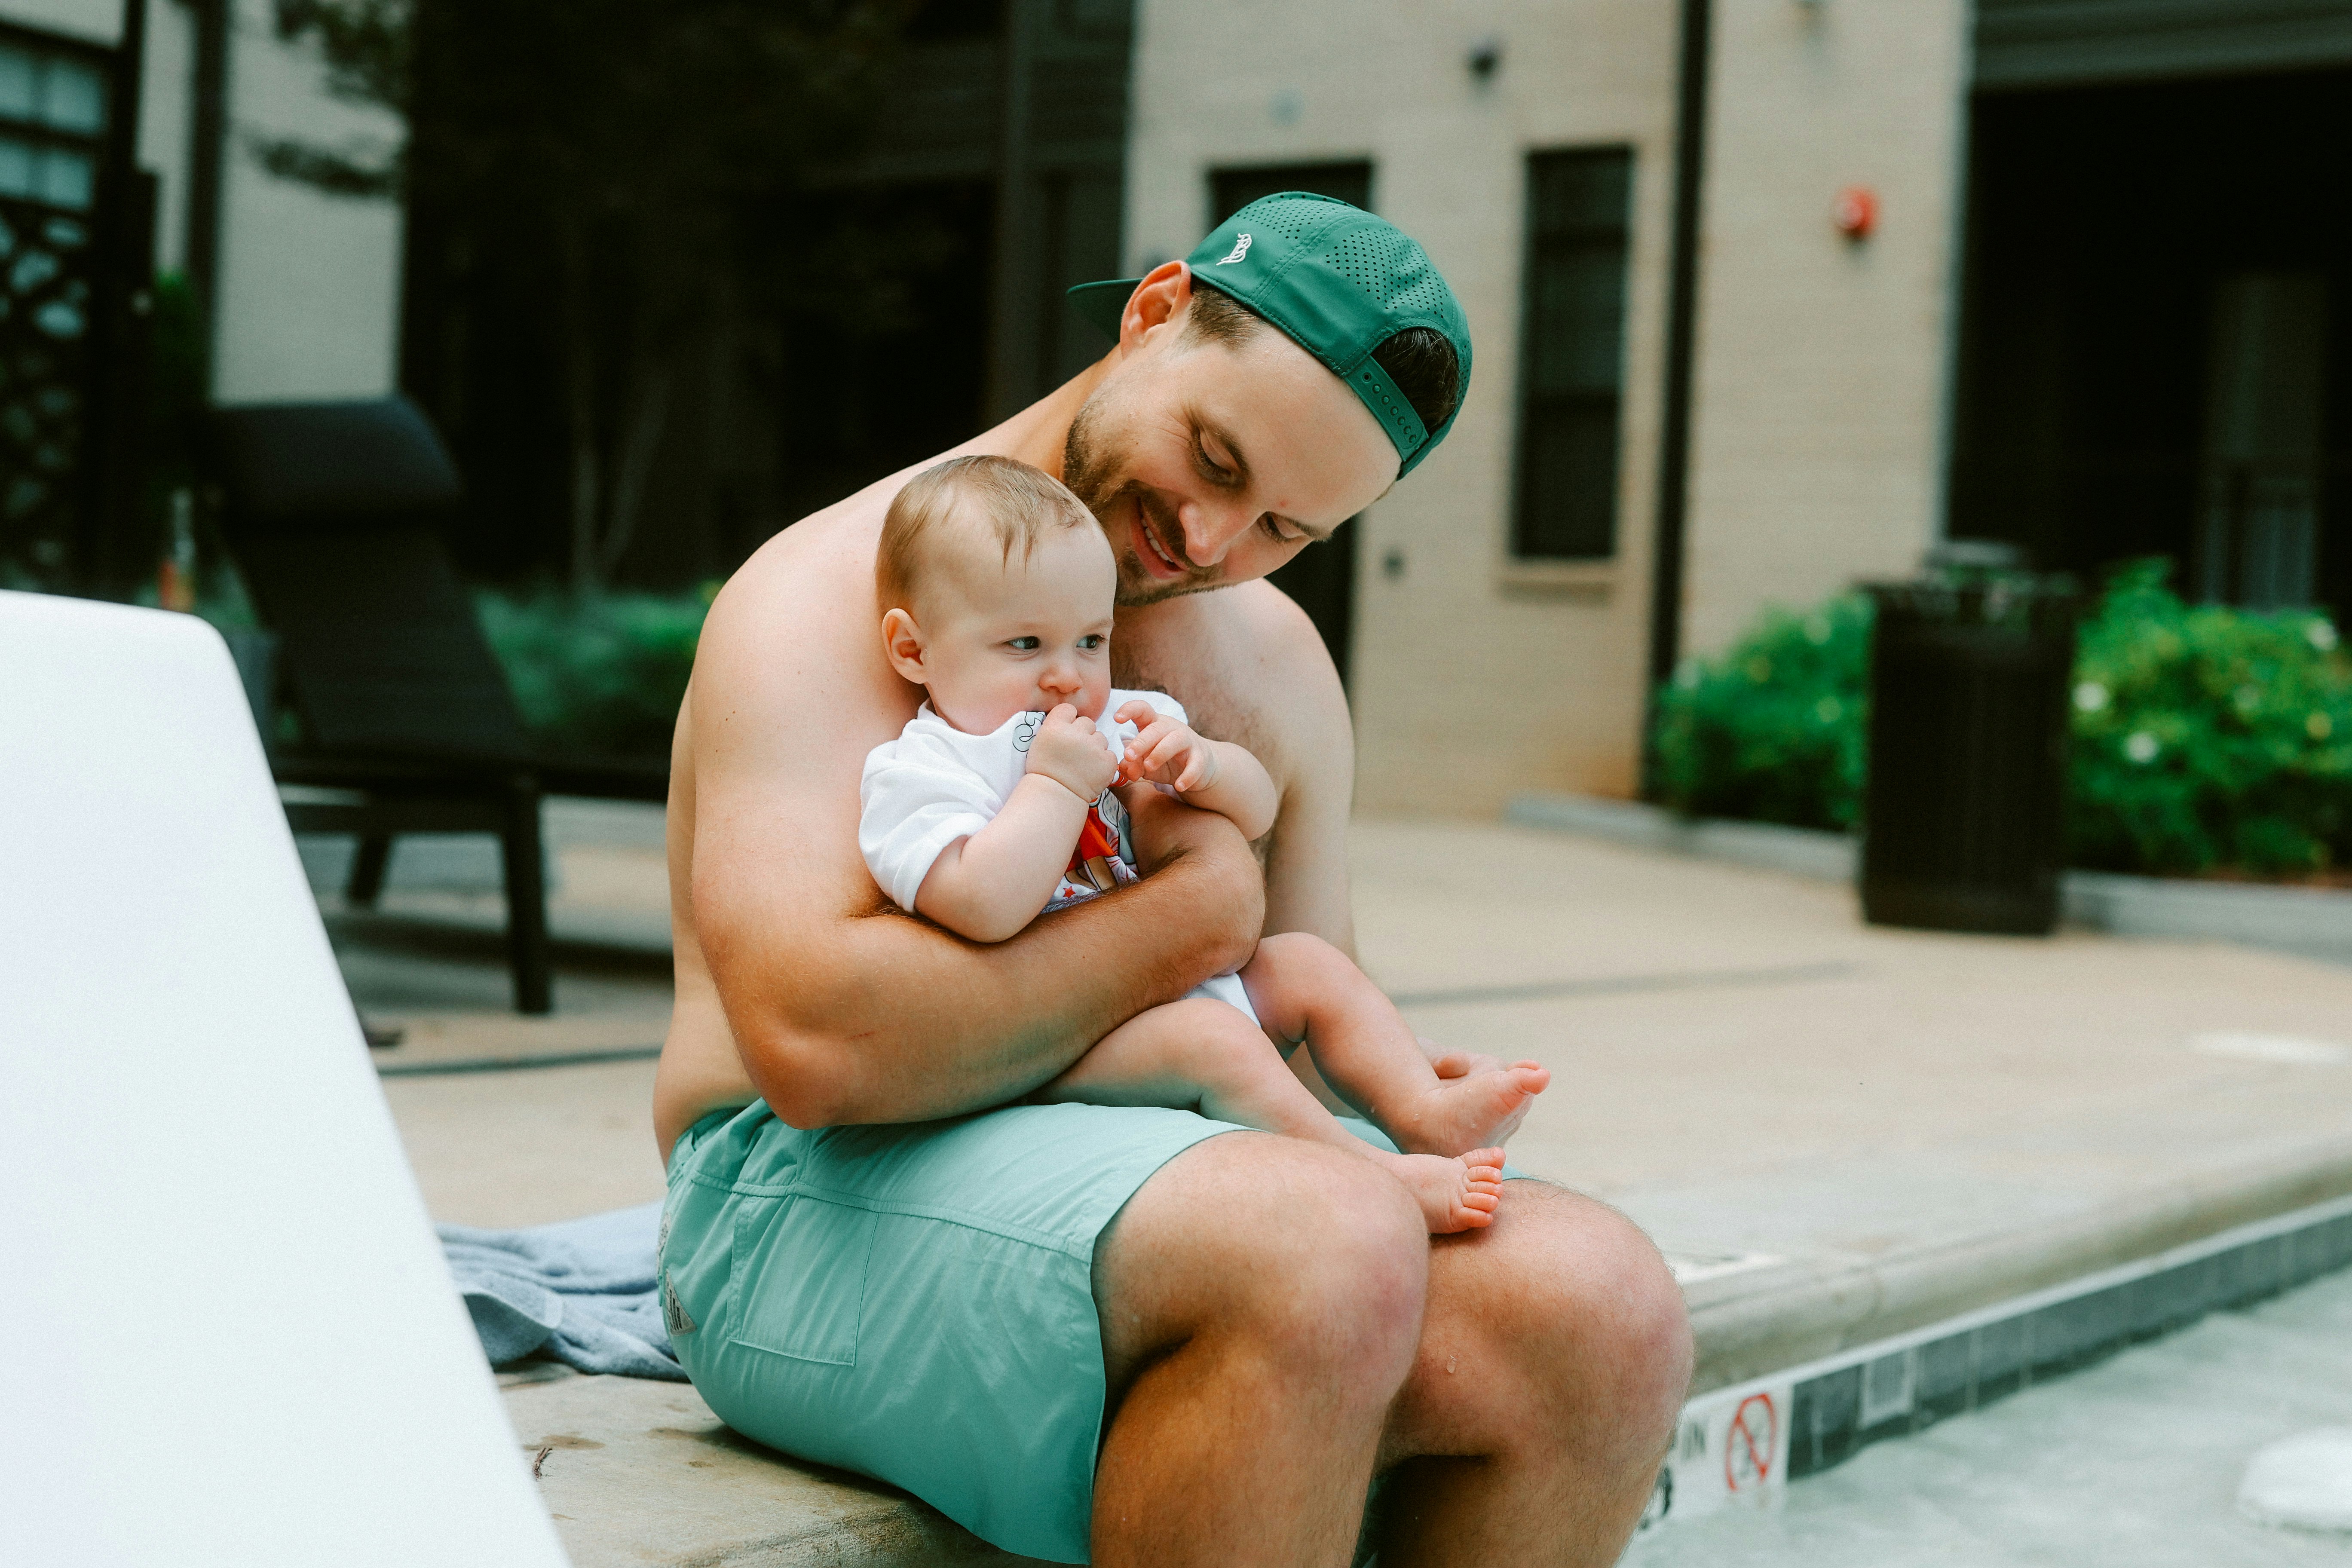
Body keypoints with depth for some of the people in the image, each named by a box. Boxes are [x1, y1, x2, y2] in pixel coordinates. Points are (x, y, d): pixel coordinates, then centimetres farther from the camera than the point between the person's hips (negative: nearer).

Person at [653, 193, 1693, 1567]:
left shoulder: (1276, 664, 17)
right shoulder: (827, 599, -7)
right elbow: (816, 1043, -22)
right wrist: (1191, 915, -13)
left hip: (1158, 1184, 7)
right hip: (826, 1205, -6)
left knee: (1606, 1310, -20)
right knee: (1334, 1252, -35)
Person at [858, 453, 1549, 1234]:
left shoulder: (1113, 724, 12)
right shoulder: (915, 773, -13)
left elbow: (1258, 811, 13)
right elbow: (985, 910, -32)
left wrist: (1202, 766, -10)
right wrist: (1057, 786, -24)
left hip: (1180, 984, 9)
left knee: (1307, 964, 3)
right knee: (1210, 1038, -29)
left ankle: (1423, 1111, -9)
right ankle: (1386, 1180, -31)